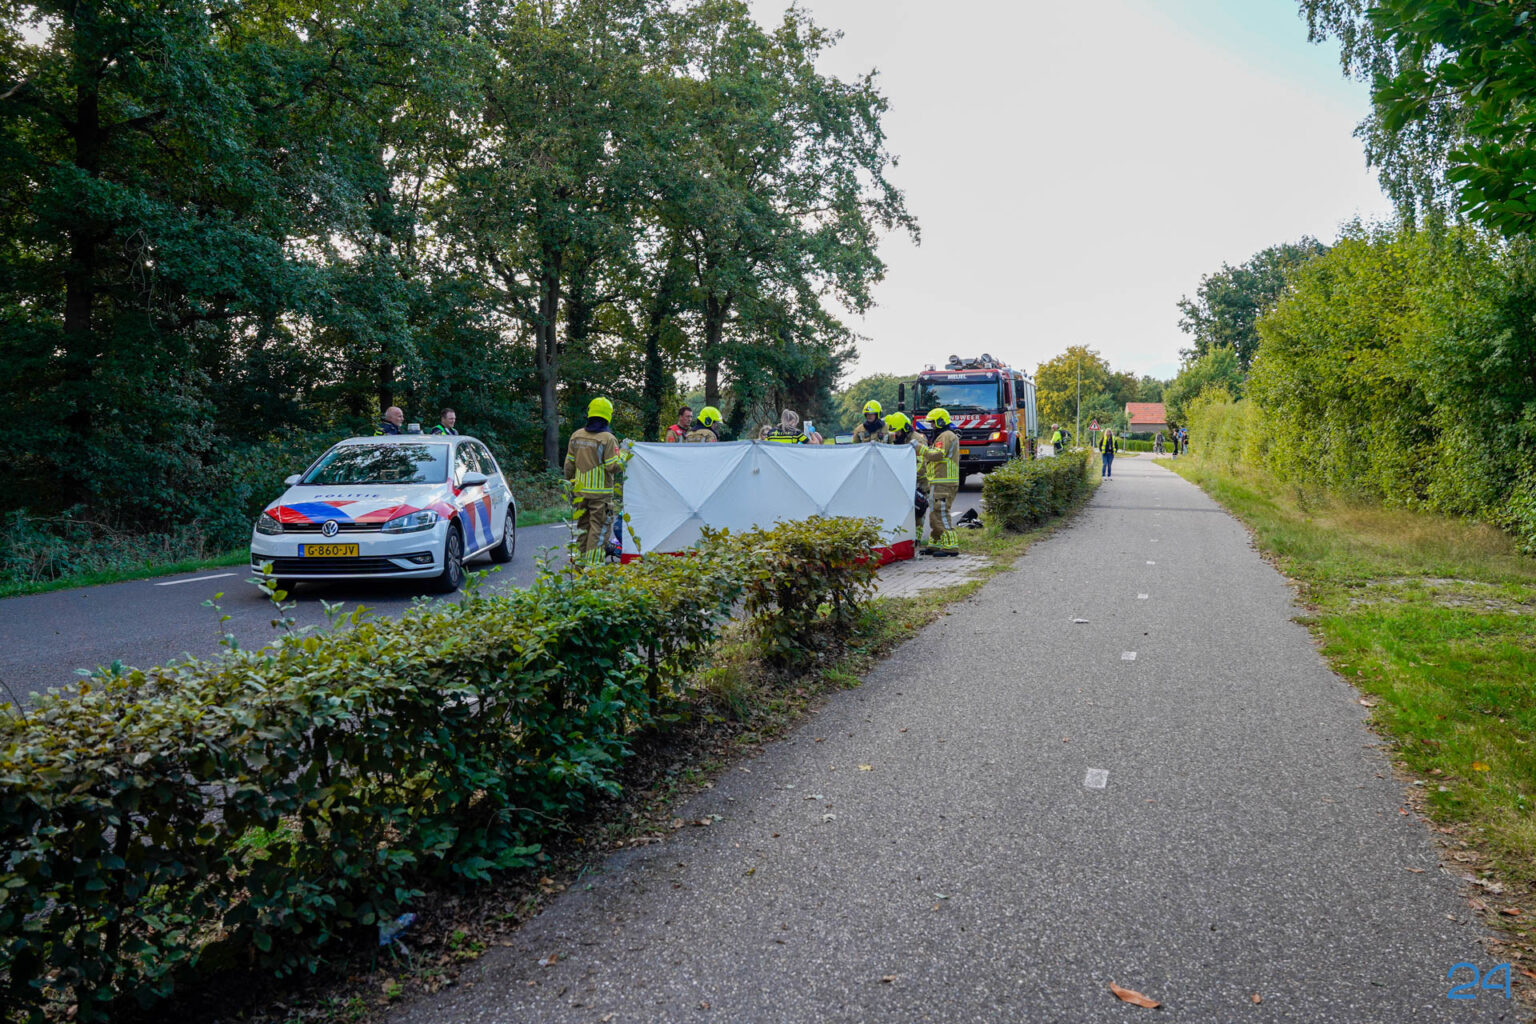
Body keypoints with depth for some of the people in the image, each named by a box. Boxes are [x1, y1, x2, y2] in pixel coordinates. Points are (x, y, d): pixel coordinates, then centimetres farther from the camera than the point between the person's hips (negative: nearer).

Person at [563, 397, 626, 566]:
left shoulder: (576, 436, 7)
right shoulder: (608, 438, -11)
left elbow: (569, 464, 11)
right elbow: (613, 466, -14)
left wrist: (570, 483, 21)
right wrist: (623, 456, 4)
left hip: (580, 491, 6)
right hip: (600, 492, -6)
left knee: (583, 525, 15)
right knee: (599, 527, -1)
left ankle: (581, 560, 20)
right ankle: (593, 563, -4)